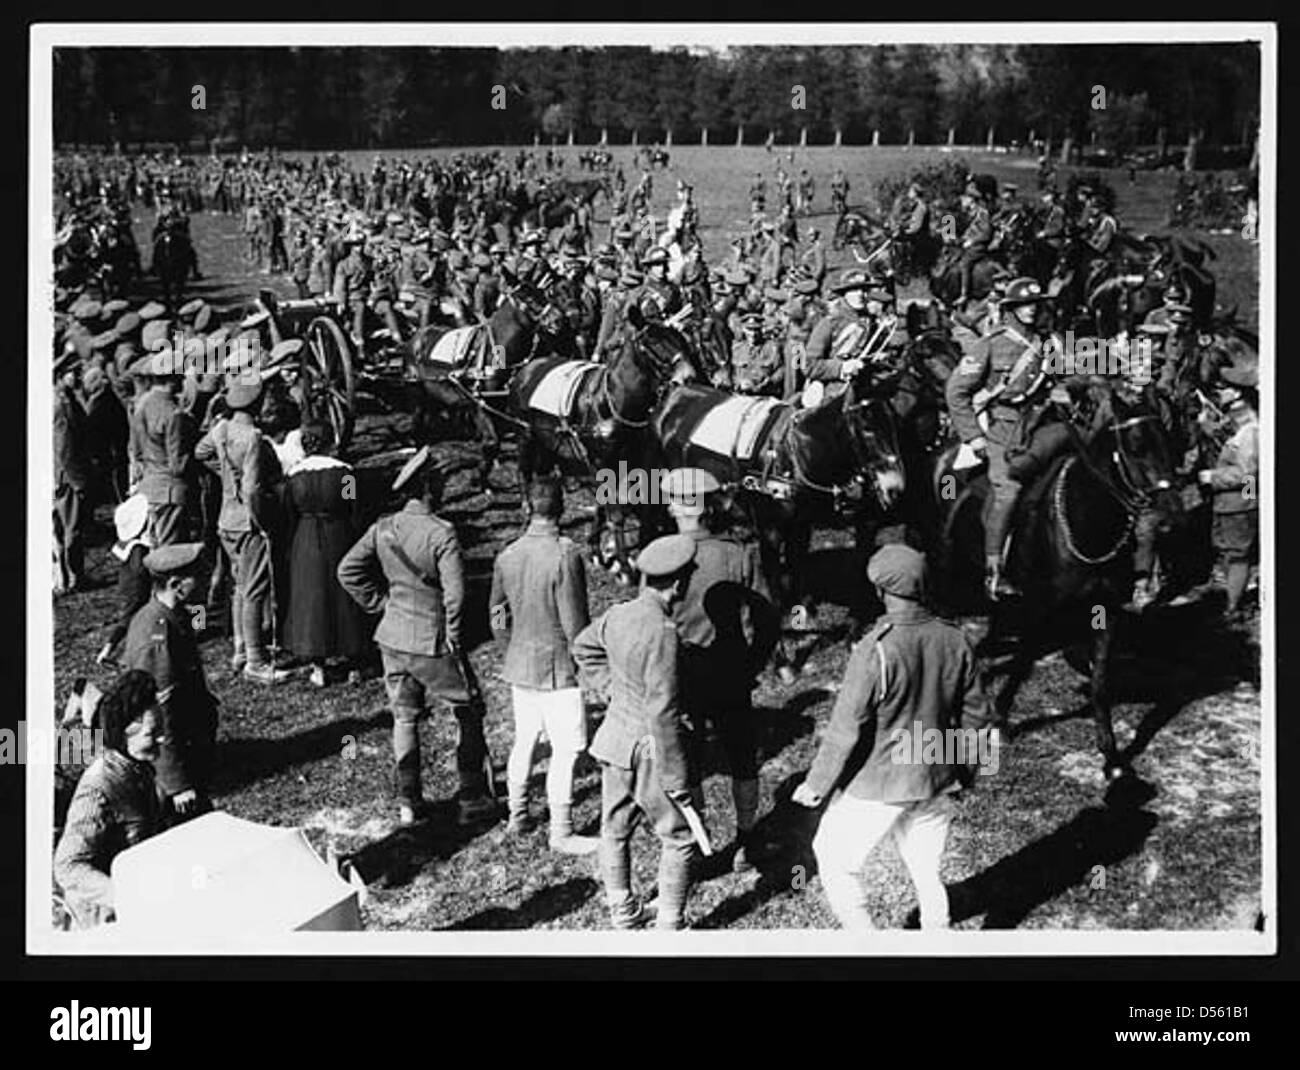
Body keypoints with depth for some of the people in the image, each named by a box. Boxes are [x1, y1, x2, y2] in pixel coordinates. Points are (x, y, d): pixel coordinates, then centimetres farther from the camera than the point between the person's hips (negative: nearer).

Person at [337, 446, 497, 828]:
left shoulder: (382, 528, -1)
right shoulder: (441, 533, -19)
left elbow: (348, 570, 3)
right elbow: (455, 591, -24)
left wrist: (380, 603, 9)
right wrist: (453, 633, -10)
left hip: (393, 638, 6)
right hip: (433, 644, -6)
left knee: (404, 717, 17)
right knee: (469, 716, 10)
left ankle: (408, 802, 23)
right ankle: (472, 800, 13)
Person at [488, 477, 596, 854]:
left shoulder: (507, 556, 0)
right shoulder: (566, 555, -19)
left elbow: (497, 620, 9)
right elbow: (575, 624, -17)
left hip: (519, 664, 7)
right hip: (557, 667, -7)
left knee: (524, 739, 19)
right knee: (566, 749, 2)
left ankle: (517, 816, 30)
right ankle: (561, 833, 7)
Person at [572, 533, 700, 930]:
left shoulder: (617, 615, -1)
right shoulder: (662, 632, -26)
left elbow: (583, 647, 21)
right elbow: (663, 711, -25)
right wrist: (675, 777, -19)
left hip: (615, 737, 8)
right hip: (650, 748, -8)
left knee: (615, 829, 19)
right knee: (678, 838, 9)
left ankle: (622, 913, 33)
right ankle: (670, 925, 15)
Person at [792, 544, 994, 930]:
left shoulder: (874, 651, -23)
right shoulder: (955, 640, -6)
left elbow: (846, 730, -17)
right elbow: (974, 712, 6)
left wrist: (816, 785, -5)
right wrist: (987, 733, 27)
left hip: (878, 785, -5)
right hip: (938, 782, 6)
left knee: (833, 857, 14)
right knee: (927, 873, 19)